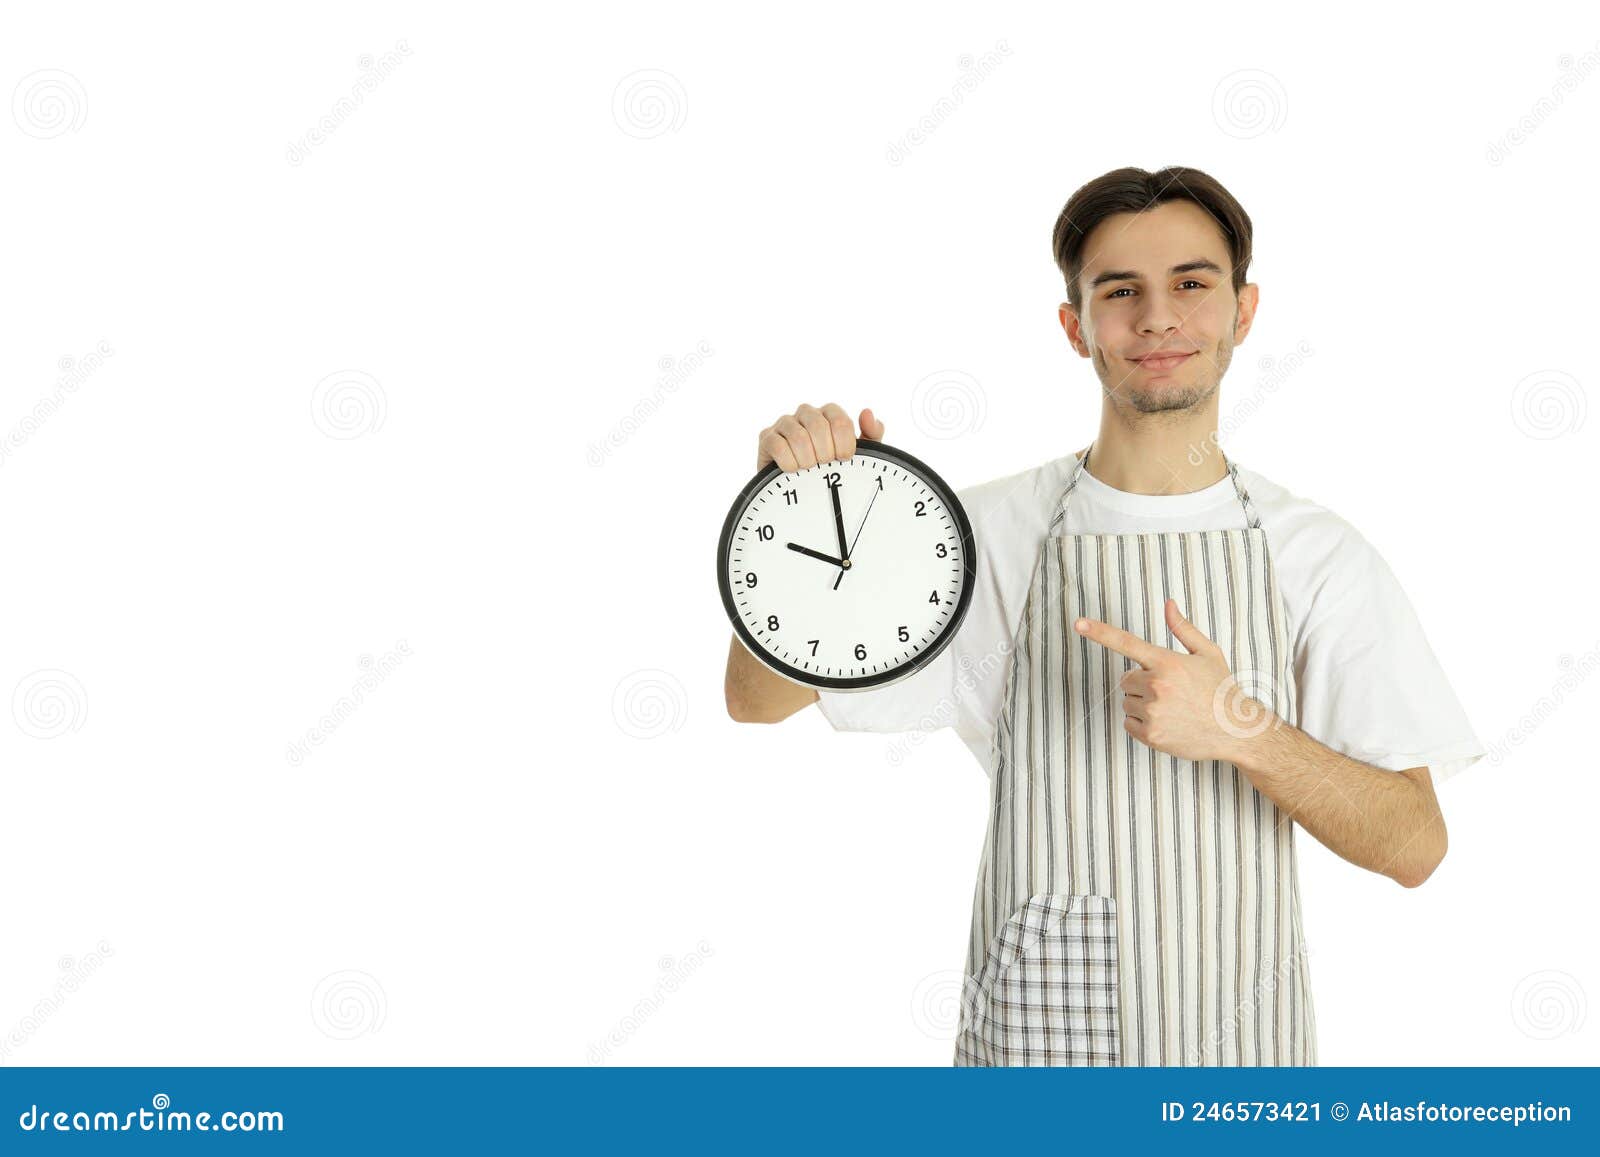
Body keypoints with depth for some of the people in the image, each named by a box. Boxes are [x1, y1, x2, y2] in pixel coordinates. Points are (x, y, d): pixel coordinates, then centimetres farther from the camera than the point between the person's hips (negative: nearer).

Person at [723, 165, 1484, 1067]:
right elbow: (760, 698, -9)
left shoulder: (1323, 556, -5)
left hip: (1246, 1048, 1)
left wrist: (1239, 732, -26)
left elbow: (1414, 846, -9)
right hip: (1034, 1033, 0)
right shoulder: (989, 535, -6)